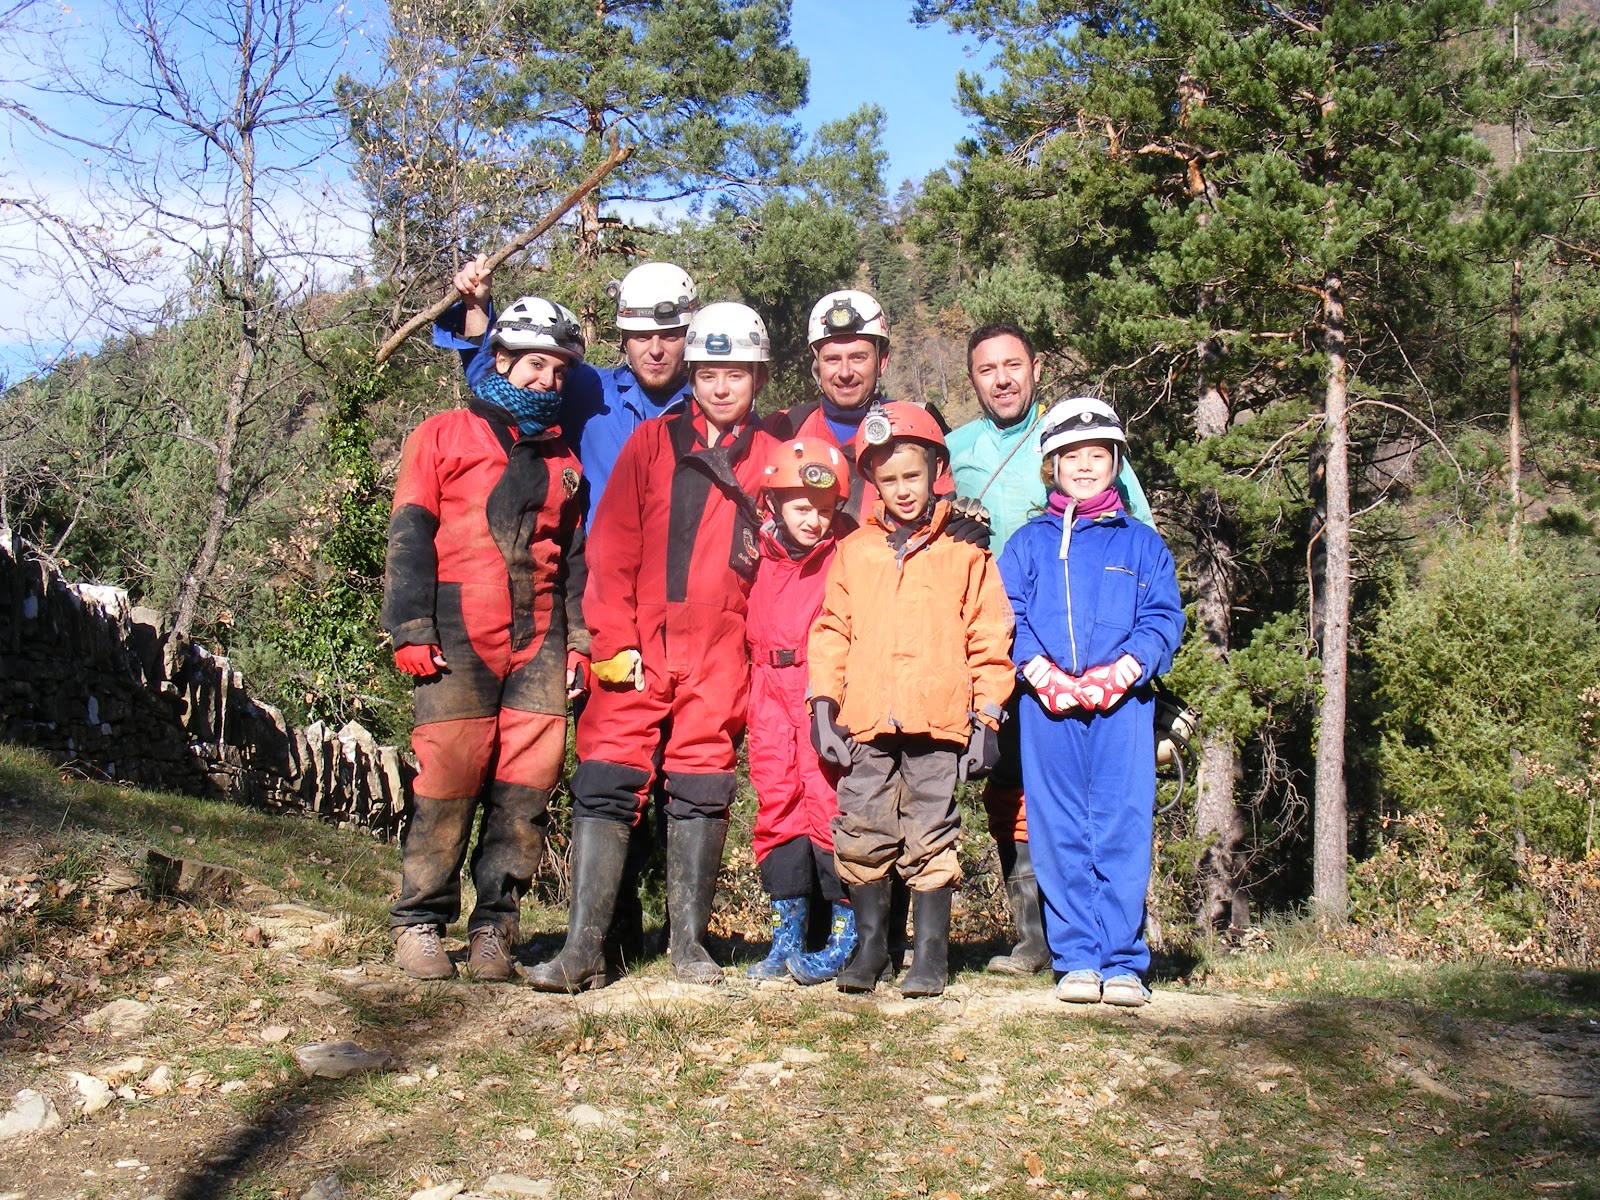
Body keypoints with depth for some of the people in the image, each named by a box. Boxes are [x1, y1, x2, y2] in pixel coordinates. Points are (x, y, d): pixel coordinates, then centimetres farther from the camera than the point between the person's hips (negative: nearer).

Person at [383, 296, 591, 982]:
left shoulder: (563, 458, 22)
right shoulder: (443, 437, 10)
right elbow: (409, 537, 3)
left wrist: (578, 637, 9)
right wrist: (411, 630, -7)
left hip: (540, 643, 4)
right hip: (458, 641, -4)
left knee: (527, 787, -1)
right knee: (448, 781, -7)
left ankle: (493, 927, 9)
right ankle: (419, 924, 5)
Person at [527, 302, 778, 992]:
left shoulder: (772, 457, 10)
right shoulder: (652, 442, 7)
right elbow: (611, 548, 2)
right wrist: (613, 640, -6)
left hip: (720, 655, 1)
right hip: (638, 650, 0)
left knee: (700, 792, 4)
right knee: (605, 783, -6)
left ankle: (688, 943, 15)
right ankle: (583, 947, -2)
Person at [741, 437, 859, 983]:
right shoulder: (762, 561, 10)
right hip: (772, 702, 5)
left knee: (830, 808, -7)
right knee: (777, 809, 7)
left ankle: (844, 939, 3)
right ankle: (787, 937, 16)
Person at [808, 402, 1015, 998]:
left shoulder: (965, 552, 5)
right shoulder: (853, 551, 12)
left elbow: (988, 639, 5)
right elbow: (832, 630, 13)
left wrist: (986, 716, 0)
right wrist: (824, 703, 4)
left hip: (939, 721, -2)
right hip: (866, 723, 3)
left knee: (931, 841, 2)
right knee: (863, 835, 6)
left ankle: (930, 954, 11)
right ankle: (869, 946, 19)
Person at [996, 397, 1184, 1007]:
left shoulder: (1142, 543, 14)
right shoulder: (1028, 542, 14)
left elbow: (1164, 617, 5)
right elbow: (1007, 614, 5)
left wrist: (1124, 669, -12)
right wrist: (1040, 672, -12)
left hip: (1122, 704, 0)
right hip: (1047, 704, 1)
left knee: (1122, 831, -4)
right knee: (1059, 835, 1)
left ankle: (1122, 962, 2)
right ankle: (1076, 961, 8)